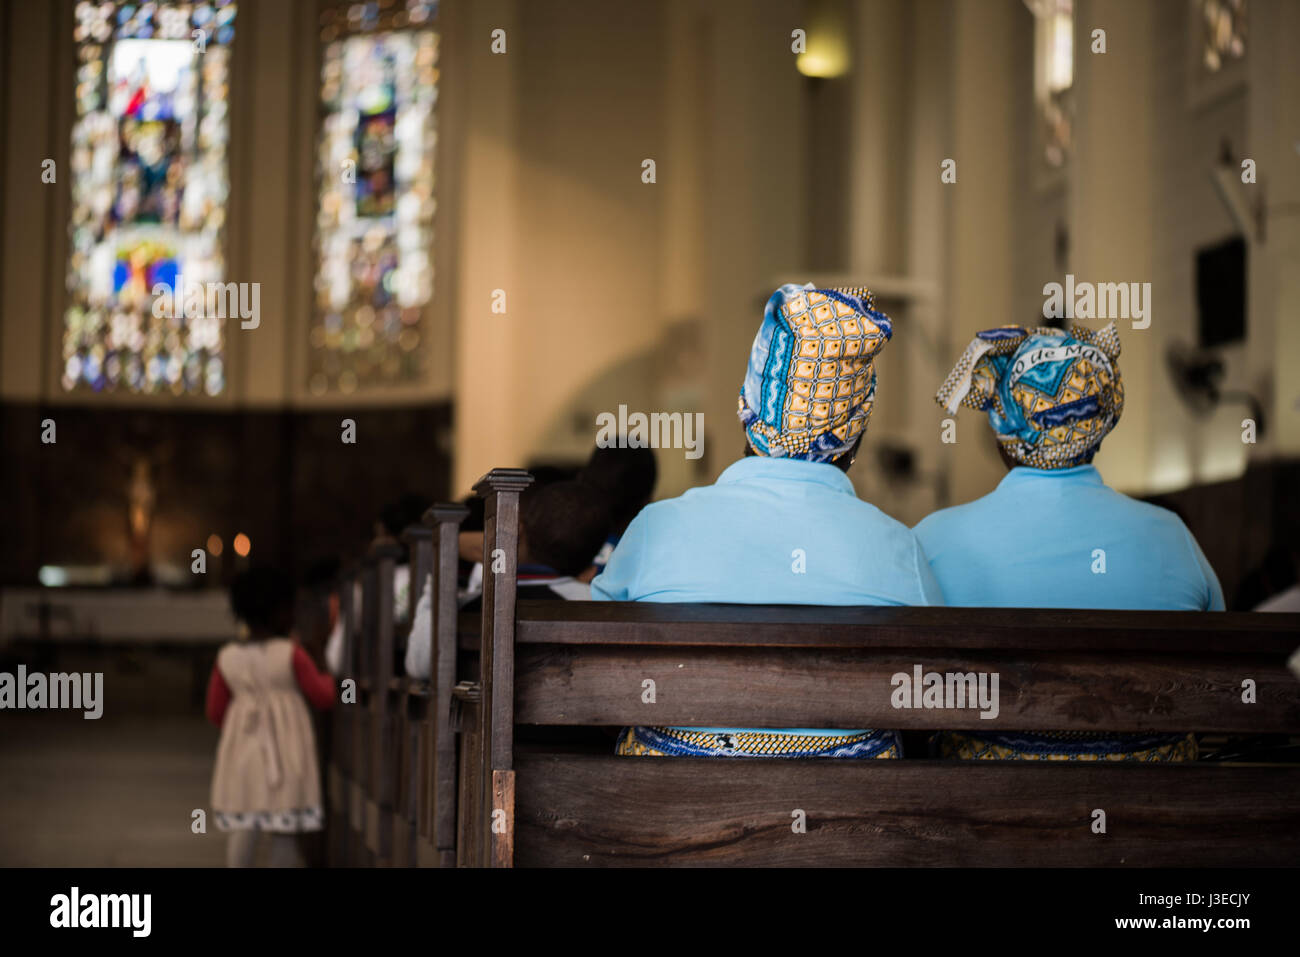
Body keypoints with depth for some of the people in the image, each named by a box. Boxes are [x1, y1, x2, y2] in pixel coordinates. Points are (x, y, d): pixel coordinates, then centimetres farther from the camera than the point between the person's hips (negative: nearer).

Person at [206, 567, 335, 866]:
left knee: (243, 827, 7)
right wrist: (328, 679, 19)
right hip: (285, 751, -4)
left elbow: (215, 712, 9)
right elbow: (323, 697, -3)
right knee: (284, 831, 0)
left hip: (242, 751, 4)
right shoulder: (290, 654, -8)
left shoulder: (227, 658, 4)